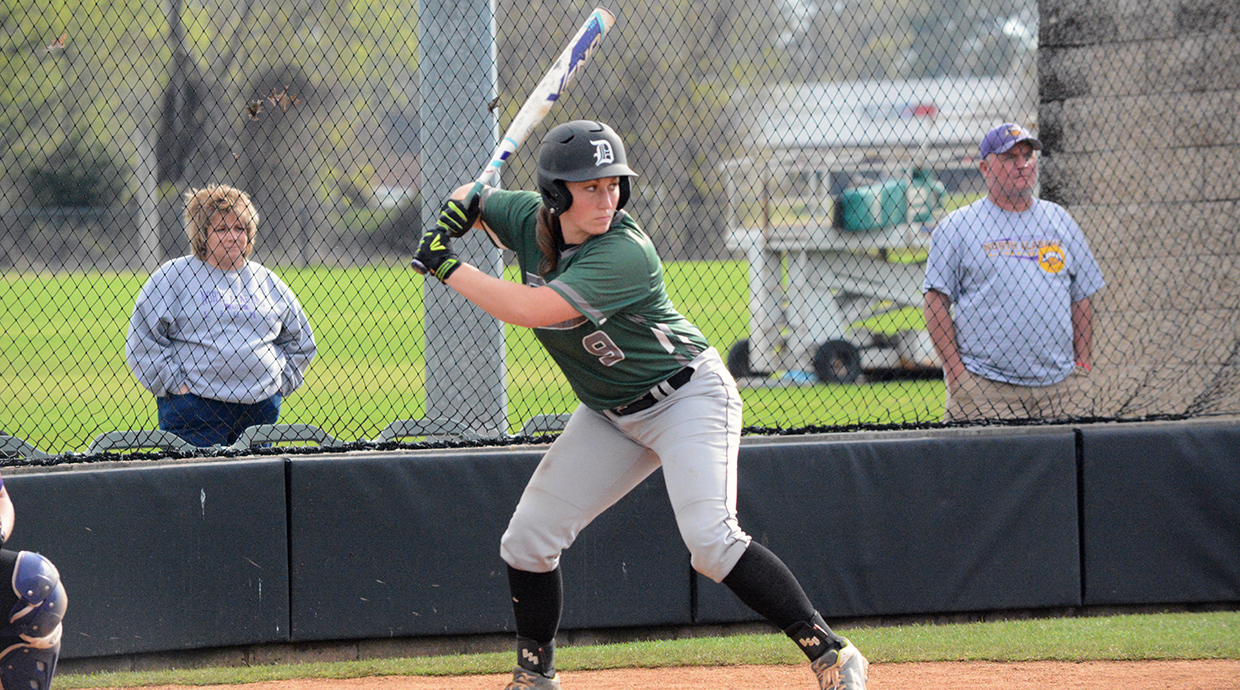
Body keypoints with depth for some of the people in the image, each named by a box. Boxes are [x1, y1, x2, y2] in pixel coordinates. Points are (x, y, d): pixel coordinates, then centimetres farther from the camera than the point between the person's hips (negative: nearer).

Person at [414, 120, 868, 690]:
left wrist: (447, 267, -28)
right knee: (528, 539, 4)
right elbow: (470, 199, 14)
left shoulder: (625, 253, -30)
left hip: (687, 396, -8)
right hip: (609, 416, 8)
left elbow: (531, 310, -38)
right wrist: (452, 217, -11)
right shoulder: (529, 218, -8)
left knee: (710, 538, -26)